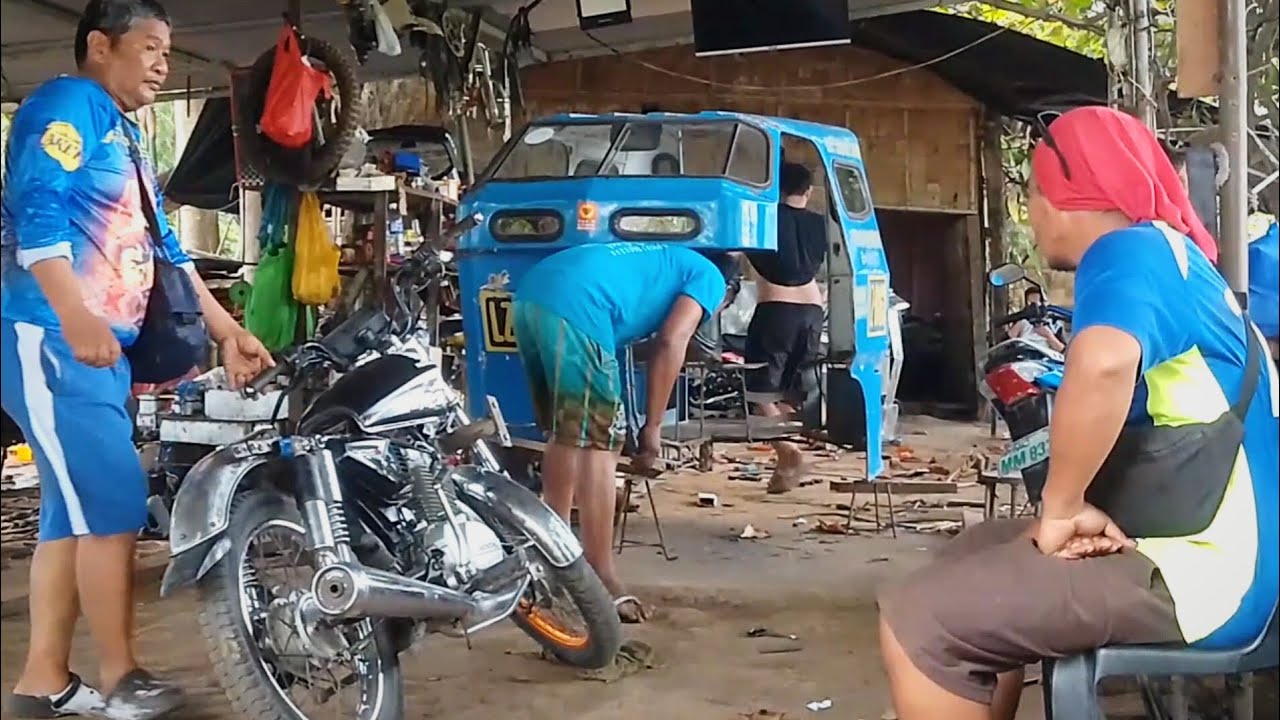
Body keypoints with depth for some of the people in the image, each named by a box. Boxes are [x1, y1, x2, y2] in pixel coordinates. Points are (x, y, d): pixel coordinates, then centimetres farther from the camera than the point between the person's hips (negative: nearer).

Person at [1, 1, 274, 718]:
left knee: (73, 517, 9)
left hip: (100, 350, 10)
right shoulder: (67, 105, -5)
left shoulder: (124, 135, 25)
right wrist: (75, 317, -33)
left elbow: (162, 246, 27)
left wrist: (228, 332, 24)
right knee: (114, 507, -10)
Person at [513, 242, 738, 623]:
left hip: (531, 294, 9)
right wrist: (653, 426, 4)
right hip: (575, 304, -9)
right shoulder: (709, 277, 16)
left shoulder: (662, 262, 38)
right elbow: (670, 344, -1)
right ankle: (602, 580, -2)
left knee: (565, 436, 20)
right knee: (598, 443, -4)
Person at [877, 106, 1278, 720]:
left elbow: (1103, 365, -37)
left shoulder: (1128, 250, -16)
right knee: (977, 554, 22)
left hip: (1193, 573, -11)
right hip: (1190, 546, 11)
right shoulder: (1171, 253, 16)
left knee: (917, 621, -15)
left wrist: (1061, 507, -25)